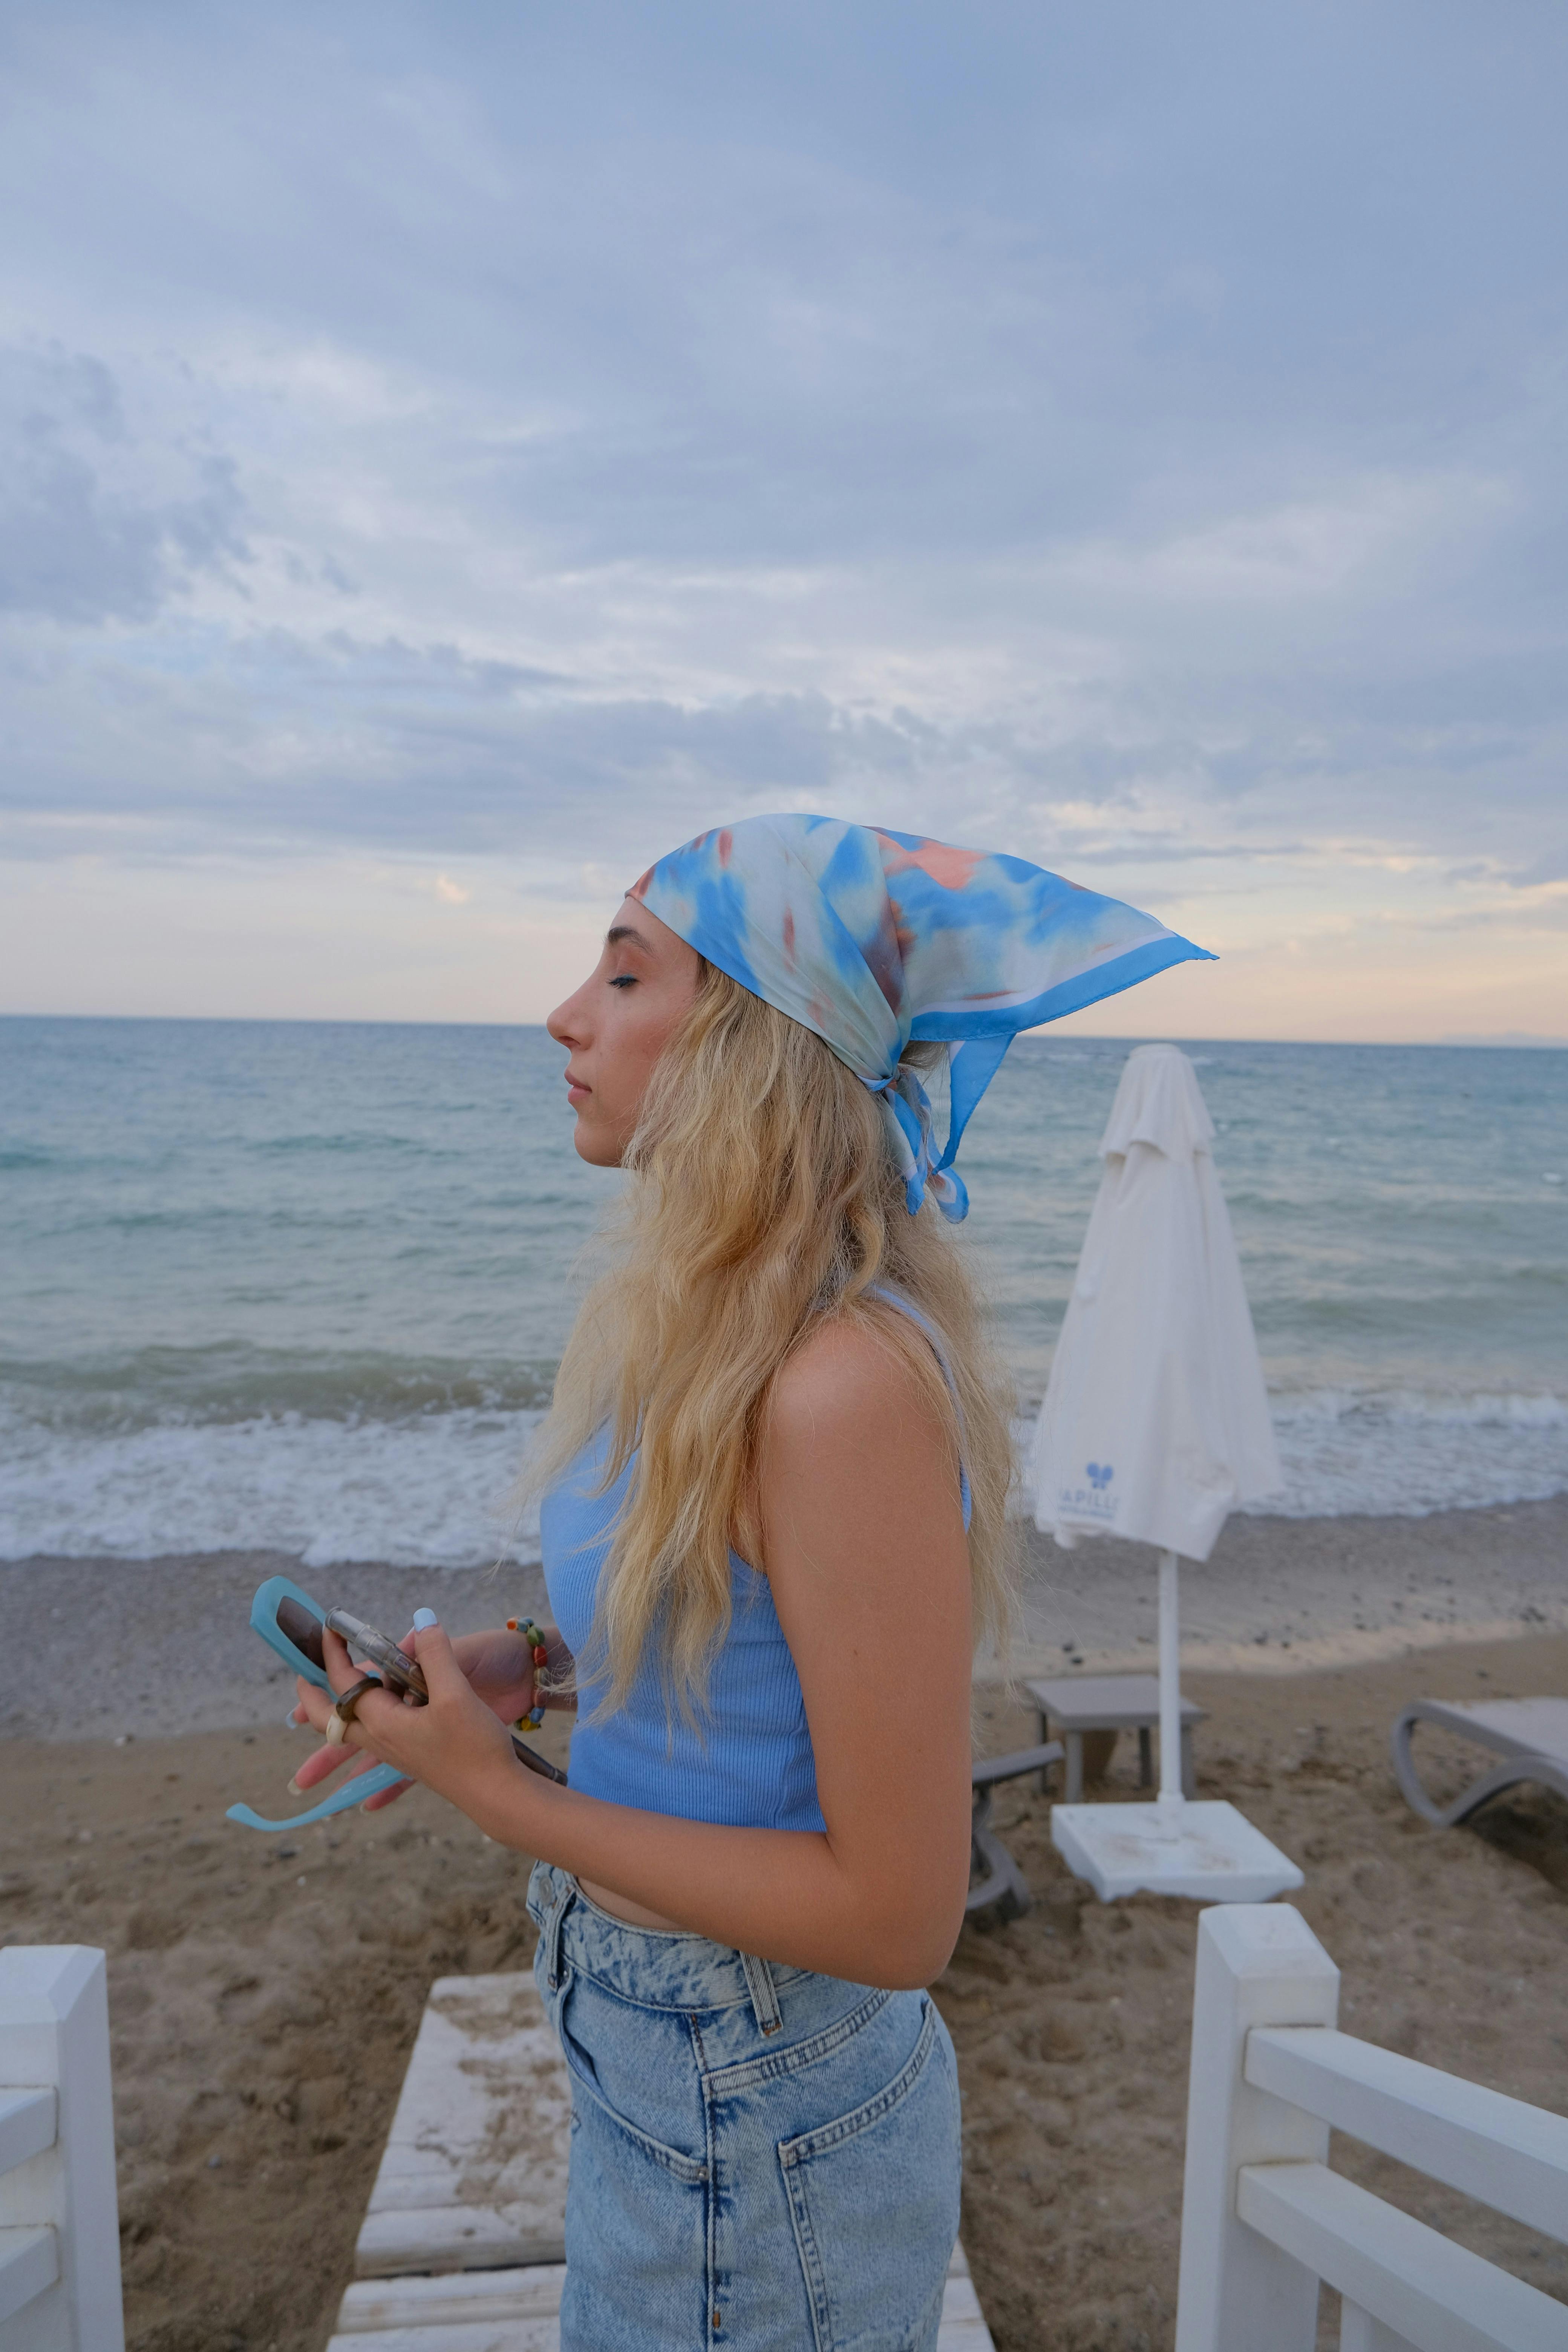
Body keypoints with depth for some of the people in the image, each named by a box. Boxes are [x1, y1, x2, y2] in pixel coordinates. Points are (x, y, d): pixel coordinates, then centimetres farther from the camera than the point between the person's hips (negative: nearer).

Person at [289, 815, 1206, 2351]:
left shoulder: (853, 1386, -31)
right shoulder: (699, 1321, -3)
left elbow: (897, 1915, -26)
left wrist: (490, 1789, -22)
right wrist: (531, 1668, -4)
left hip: (757, 2125, -7)